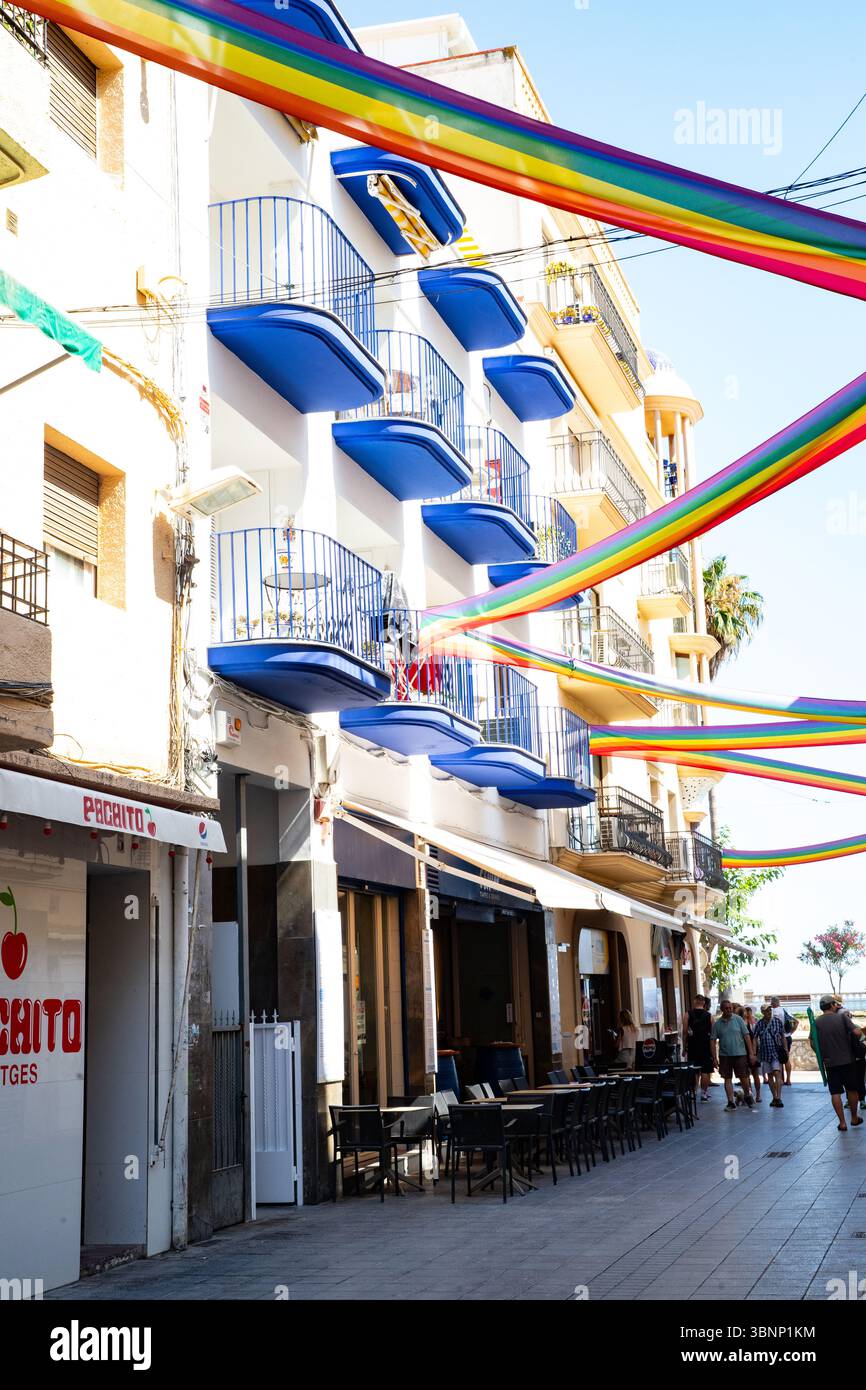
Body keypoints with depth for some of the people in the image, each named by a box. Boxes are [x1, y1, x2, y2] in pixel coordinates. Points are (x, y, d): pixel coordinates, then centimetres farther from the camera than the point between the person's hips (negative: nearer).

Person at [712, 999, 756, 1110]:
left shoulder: (738, 1019, -1)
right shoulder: (717, 1024, 1)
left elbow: (746, 1036, 1)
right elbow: (714, 1041, 4)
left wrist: (751, 1053, -3)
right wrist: (715, 1058, -2)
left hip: (740, 1054, -1)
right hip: (724, 1055, 1)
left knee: (744, 1078, 1)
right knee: (727, 1079, 3)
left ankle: (747, 1096, 28)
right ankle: (731, 1102, 11)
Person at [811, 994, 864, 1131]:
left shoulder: (816, 1022, -1)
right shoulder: (842, 1016, -7)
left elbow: (812, 1043, 4)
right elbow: (857, 1033, -16)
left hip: (829, 1062, 1)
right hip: (847, 1060, -1)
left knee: (835, 1093, 5)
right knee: (852, 1090, 16)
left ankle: (842, 1123, 3)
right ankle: (854, 1119, 27)